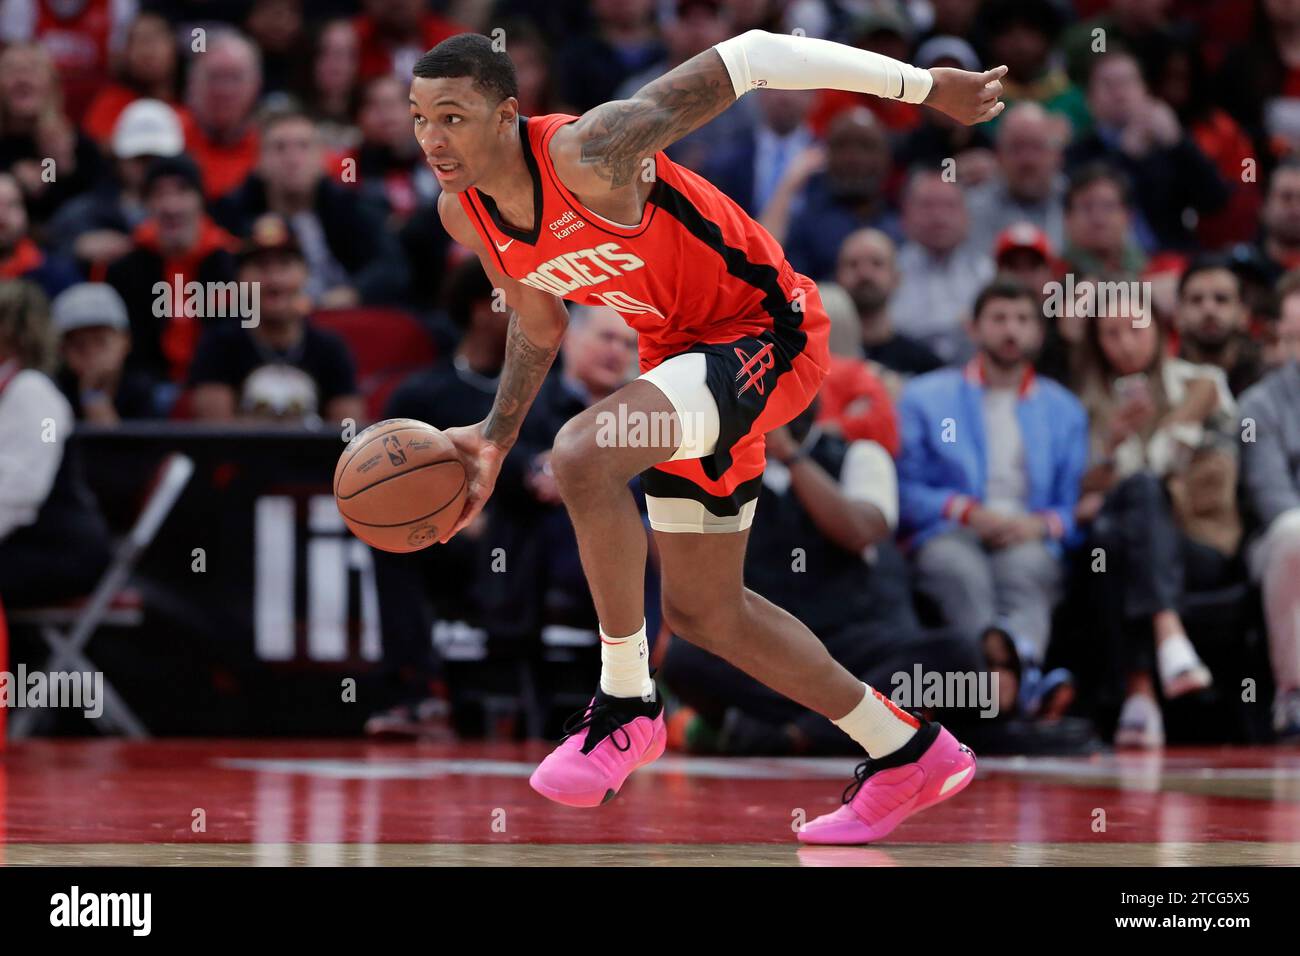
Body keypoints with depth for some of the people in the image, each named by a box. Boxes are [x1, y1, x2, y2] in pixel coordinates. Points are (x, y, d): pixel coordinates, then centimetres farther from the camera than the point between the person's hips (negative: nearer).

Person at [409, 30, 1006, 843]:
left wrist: (925, 86, -23)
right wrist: (495, 440, 4)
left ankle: (626, 707, -17)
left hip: (766, 329, -9)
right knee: (702, 611, 14)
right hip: (685, 349, 9)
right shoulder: (466, 213, -4)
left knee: (582, 455, -32)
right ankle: (910, 755, 29)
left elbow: (749, 59, -25)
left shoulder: (587, 152, -28)